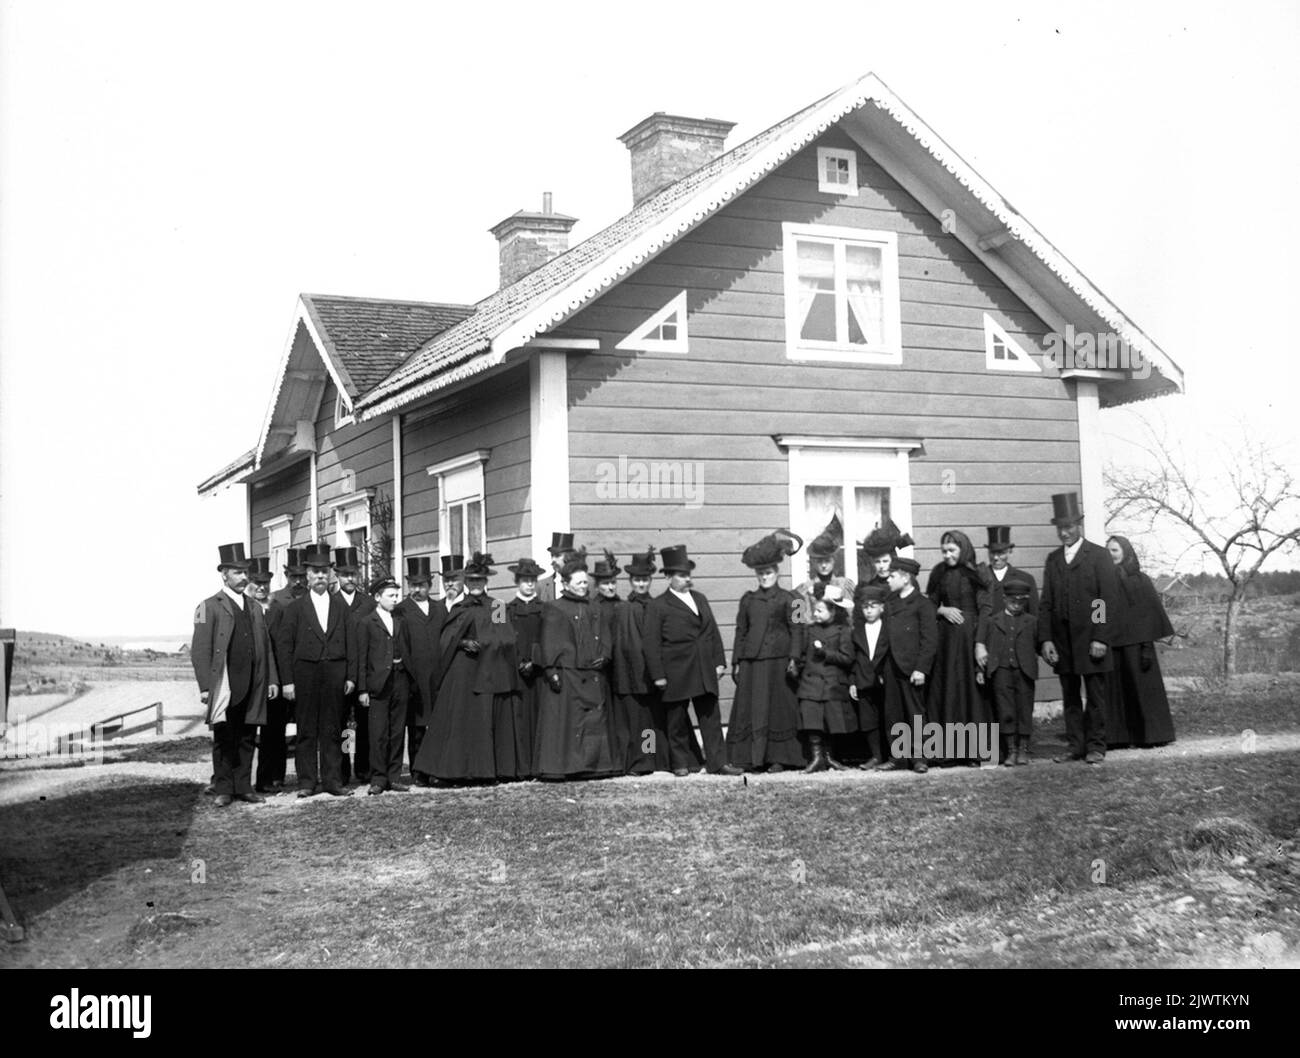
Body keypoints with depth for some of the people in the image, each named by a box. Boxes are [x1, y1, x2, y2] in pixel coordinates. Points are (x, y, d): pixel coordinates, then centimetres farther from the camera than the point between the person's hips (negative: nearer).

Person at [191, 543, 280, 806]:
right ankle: (224, 789, 11)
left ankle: (244, 787, 15)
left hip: (252, 687, 5)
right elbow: (200, 650, -7)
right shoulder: (209, 607, -2)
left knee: (246, 739, 8)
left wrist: (272, 679, 8)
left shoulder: (255, 607, 15)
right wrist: (205, 686, -13)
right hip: (224, 686, -5)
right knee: (223, 740, 3)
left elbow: (266, 647, 16)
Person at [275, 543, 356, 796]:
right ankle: (307, 782, 7)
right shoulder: (295, 608, 4)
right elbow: (283, 645, 1)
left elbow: (350, 643, 11)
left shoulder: (340, 606, 12)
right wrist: (287, 680, -6)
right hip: (305, 673, -2)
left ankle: (333, 780, 10)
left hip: (335, 673, 2)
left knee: (333, 730, 5)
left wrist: (350, 676, 3)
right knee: (306, 730, 2)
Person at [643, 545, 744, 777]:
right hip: (676, 675, -5)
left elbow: (714, 633, 17)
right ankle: (681, 763, 17)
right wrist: (658, 675, -11)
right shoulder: (657, 606, -3)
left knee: (711, 718, 3)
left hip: (705, 672, 5)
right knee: (677, 721, 5)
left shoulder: (700, 599, 15)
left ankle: (717, 762, 6)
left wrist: (719, 661, 9)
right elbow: (651, 643, -6)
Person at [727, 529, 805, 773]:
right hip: (751, 661, 3)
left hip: (777, 660, -3)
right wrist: (736, 662, 8)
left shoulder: (787, 599, 2)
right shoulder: (748, 599, 13)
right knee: (751, 707, 2)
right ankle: (754, 758, 7)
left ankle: (779, 758, 5)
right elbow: (741, 631, 13)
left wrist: (793, 658, -12)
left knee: (778, 706, -1)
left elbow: (795, 631, -1)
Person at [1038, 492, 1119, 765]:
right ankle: (1074, 745, 15)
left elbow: (1109, 599, -7)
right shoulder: (1053, 559, 12)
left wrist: (1101, 638, -14)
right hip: (1062, 641, 4)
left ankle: (1095, 746, 11)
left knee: (1095, 696, 3)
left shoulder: (1098, 555, -2)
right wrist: (1045, 639, 0)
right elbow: (1045, 602, 9)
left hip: (1091, 641, -4)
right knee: (1070, 697, 8)